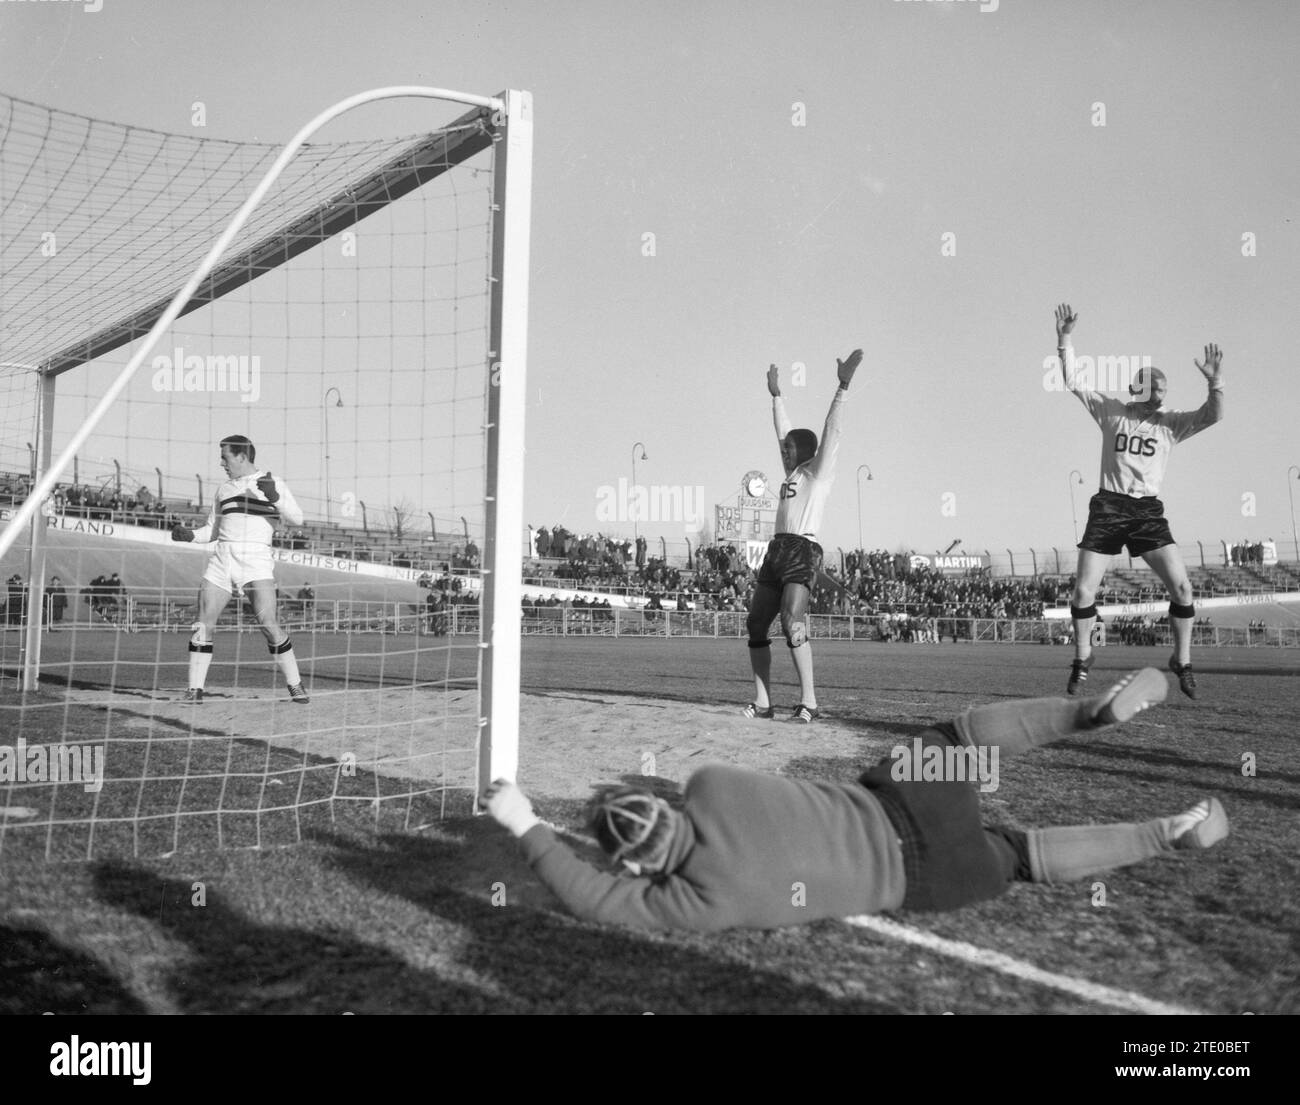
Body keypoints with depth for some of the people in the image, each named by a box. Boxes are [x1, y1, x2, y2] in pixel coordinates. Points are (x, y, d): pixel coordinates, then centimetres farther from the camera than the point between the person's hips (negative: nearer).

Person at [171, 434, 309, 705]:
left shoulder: (272, 482, 4)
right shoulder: (224, 489, 20)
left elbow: (297, 519, -4)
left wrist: (274, 497, -19)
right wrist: (190, 534, 6)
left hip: (256, 561, -5)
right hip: (221, 559, 5)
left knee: (269, 624, -15)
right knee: (203, 624, -3)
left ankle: (295, 686, -3)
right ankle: (195, 690, 5)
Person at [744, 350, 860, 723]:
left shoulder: (818, 470, 5)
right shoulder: (793, 472, 24)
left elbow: (831, 431, -5)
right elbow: (784, 430, 34)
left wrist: (843, 387, -13)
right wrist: (776, 395, 42)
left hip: (802, 551, -9)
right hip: (776, 550, 9)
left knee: (792, 623, -23)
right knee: (756, 625, 3)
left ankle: (809, 701, -22)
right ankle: (762, 702, 6)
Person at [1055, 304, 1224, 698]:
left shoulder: (1171, 423, 6)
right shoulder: (1111, 412, 5)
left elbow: (1212, 415, -7)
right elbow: (1073, 381, 3)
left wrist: (1215, 382, -24)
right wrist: (1065, 340, -8)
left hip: (1148, 511, 1)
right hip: (1108, 507, -1)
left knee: (1182, 587, -11)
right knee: (1083, 592, -5)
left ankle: (1182, 662, 6)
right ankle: (1082, 660, 15)